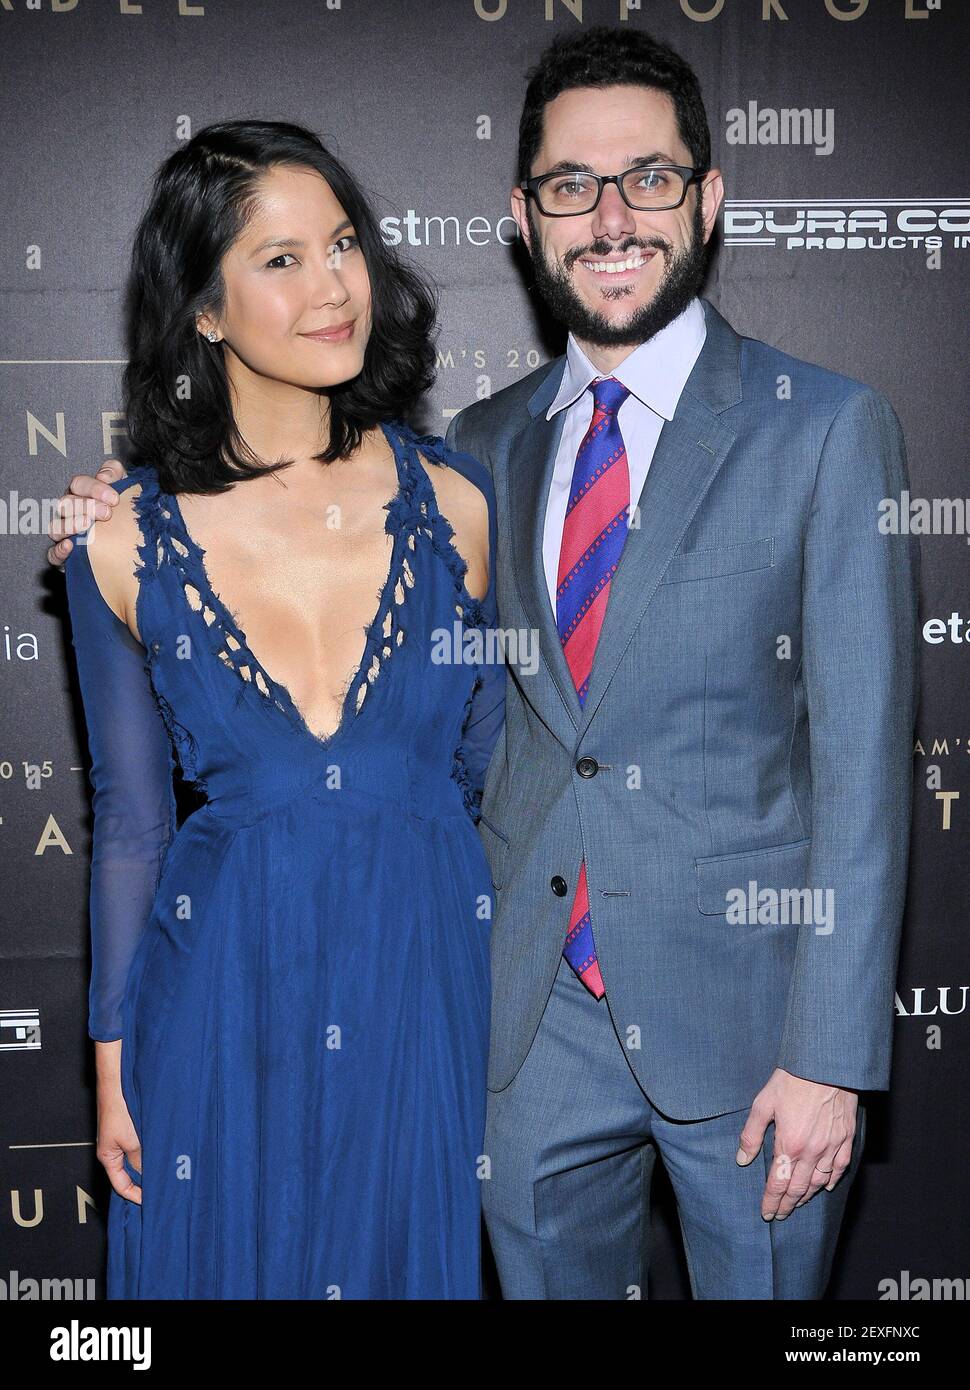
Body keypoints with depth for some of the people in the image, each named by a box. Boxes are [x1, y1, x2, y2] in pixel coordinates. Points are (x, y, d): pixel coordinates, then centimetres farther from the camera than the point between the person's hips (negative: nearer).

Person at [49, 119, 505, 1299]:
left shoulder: (455, 504, -3)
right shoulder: (126, 537, -5)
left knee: (424, 1261, 15)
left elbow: (492, 768, 5)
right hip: (226, 1006, -1)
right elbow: (129, 817, 3)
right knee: (239, 1262, 14)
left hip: (433, 990, 1)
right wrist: (113, 1059, 6)